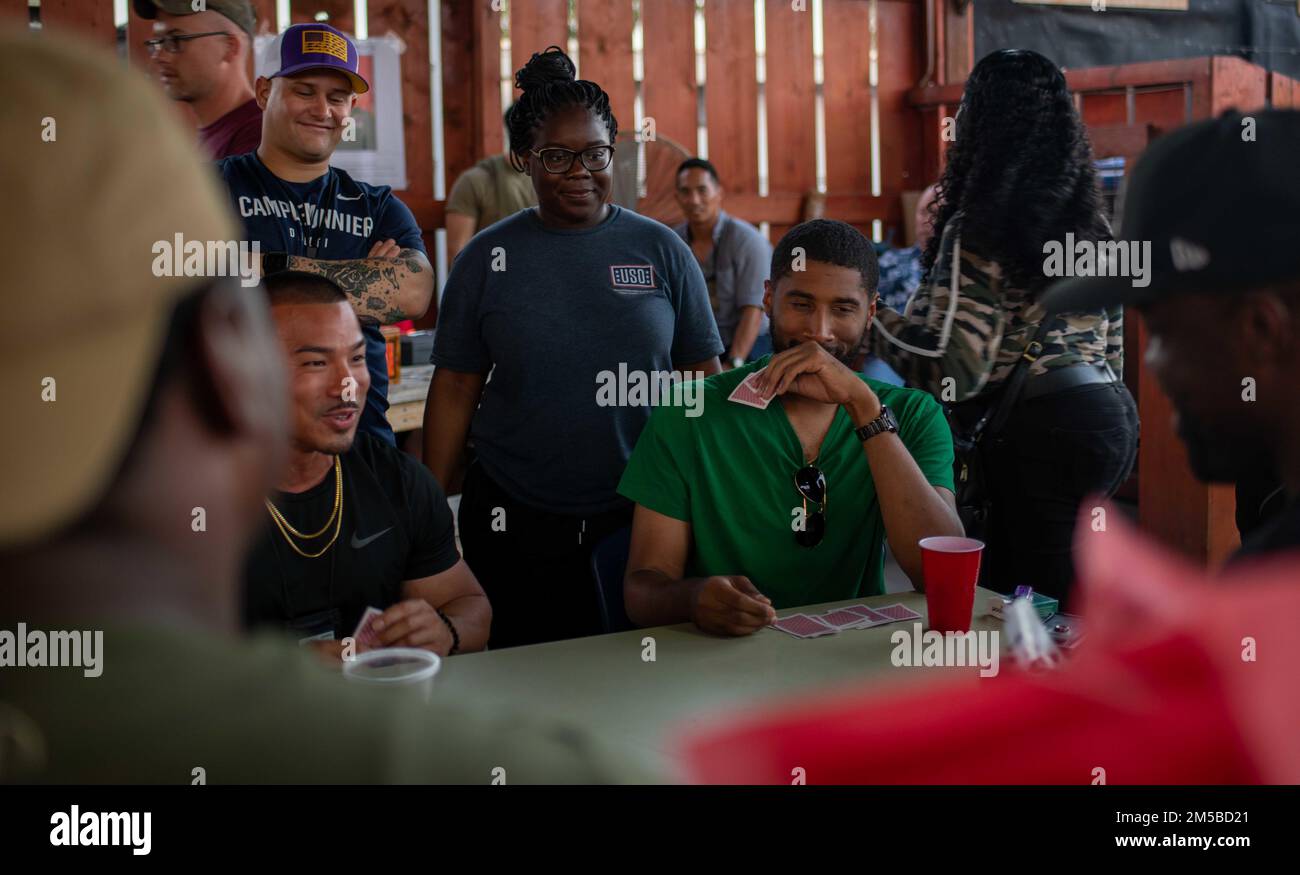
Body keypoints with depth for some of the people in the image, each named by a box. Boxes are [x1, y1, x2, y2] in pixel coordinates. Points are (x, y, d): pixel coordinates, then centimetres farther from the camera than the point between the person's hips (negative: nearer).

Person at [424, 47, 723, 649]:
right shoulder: (488, 258, 2)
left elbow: (703, 378, 5)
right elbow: (455, 390, 4)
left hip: (643, 517, 1)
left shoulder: (661, 250, 3)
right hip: (515, 524, 0)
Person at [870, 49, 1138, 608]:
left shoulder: (976, 233, -12)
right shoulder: (1089, 220, 12)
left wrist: (871, 315, -6)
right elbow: (1113, 343, 17)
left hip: (1041, 432, -8)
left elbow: (953, 372, -17)